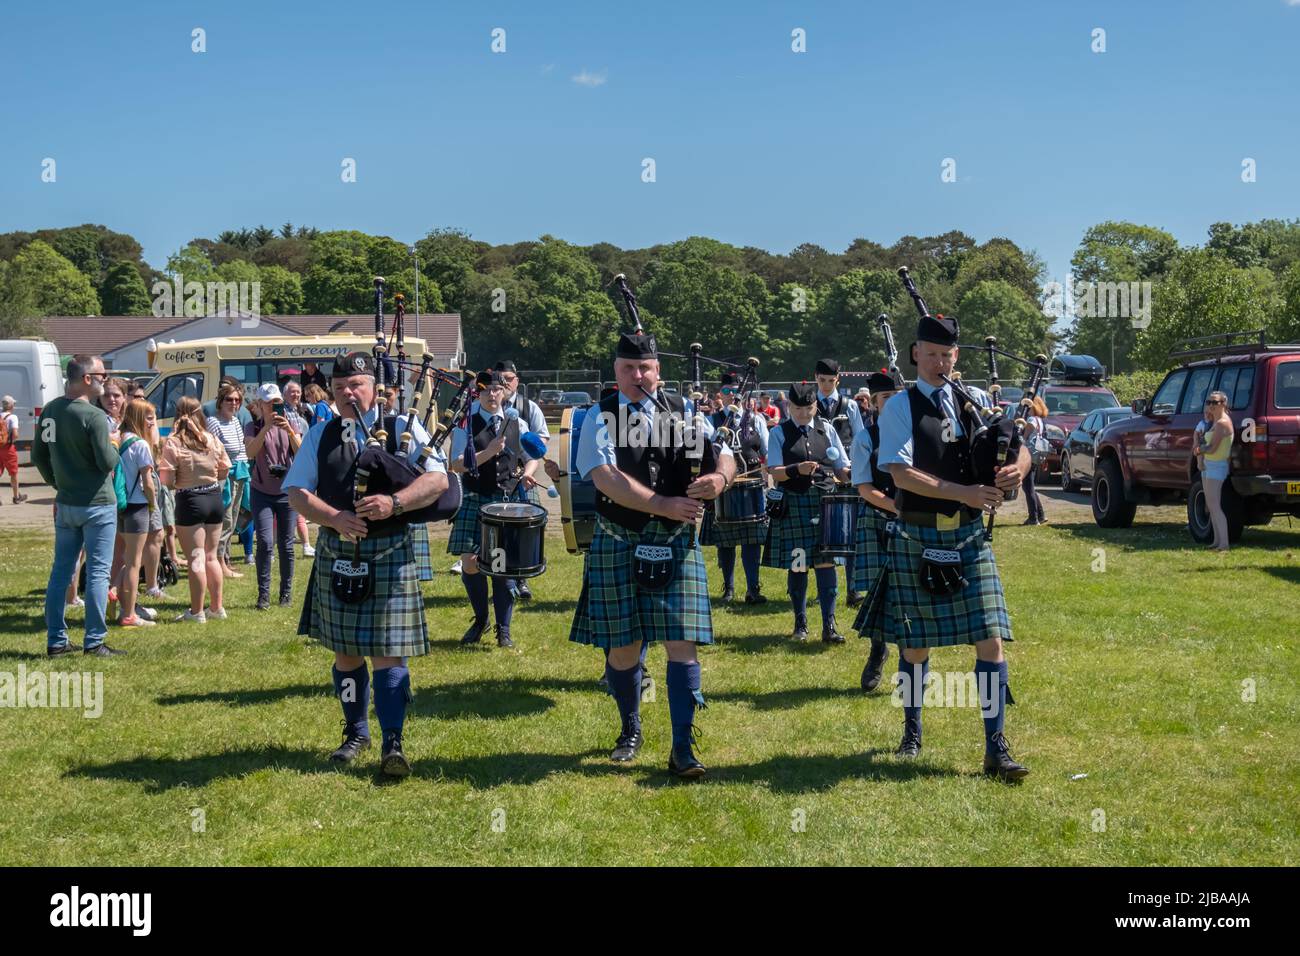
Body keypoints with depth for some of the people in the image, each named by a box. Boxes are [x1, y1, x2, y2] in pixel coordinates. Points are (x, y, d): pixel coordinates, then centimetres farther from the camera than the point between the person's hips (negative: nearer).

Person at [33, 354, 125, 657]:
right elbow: (107, 462, -19)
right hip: (97, 504, -7)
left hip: (65, 504, 7)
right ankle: (94, 641, 1)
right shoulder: (93, 416, -19)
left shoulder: (50, 411, 4)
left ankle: (56, 640, 16)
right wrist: (114, 447, 1)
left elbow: (38, 455, 11)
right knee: (97, 572, -1)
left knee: (61, 570, 12)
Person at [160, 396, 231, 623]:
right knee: (211, 556, 15)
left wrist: (180, 482, 6)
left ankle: (197, 611, 5)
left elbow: (166, 480, -15)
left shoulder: (173, 443, -13)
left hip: (190, 500, -4)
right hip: (214, 498, 5)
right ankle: (217, 607, 20)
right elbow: (224, 472, 7)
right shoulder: (213, 439, 0)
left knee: (196, 559, 1)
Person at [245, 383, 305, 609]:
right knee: (265, 542, -11)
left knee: (286, 545, 4)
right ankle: (263, 594, -5)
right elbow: (251, 452, -17)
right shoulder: (253, 427, 2)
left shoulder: (292, 424, 4)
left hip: (287, 491, 1)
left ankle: (287, 592, 15)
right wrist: (267, 427, -24)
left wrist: (290, 431, -22)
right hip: (262, 493, -1)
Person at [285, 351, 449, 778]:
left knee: (387, 652, -6)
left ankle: (392, 743, -3)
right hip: (336, 554, 3)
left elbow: (437, 479, -8)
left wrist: (394, 503, -23)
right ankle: (356, 732, 27)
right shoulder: (320, 435, 9)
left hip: (389, 554, -3)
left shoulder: (402, 428, 1)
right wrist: (335, 518, -14)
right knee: (345, 651, 12)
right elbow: (297, 491, 4)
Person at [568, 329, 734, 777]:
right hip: (618, 546, -1)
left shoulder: (683, 412, 5)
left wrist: (719, 477, -22)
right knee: (623, 645, 8)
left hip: (676, 545, 1)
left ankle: (683, 749, -2)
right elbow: (607, 479, -16)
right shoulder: (600, 418, -2)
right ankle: (631, 731, 31)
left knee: (682, 644, -6)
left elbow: (725, 457, 4)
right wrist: (666, 506, -25)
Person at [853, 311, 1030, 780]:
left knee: (990, 638, -6)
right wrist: (962, 492, -23)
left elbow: (1019, 446, 6)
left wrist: (1017, 467, -18)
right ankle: (912, 731, 31)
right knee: (914, 641, 10)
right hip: (916, 536, -2)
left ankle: (996, 747, 0)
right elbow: (901, 473, -16)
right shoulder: (900, 407, -4)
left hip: (969, 535, 2)